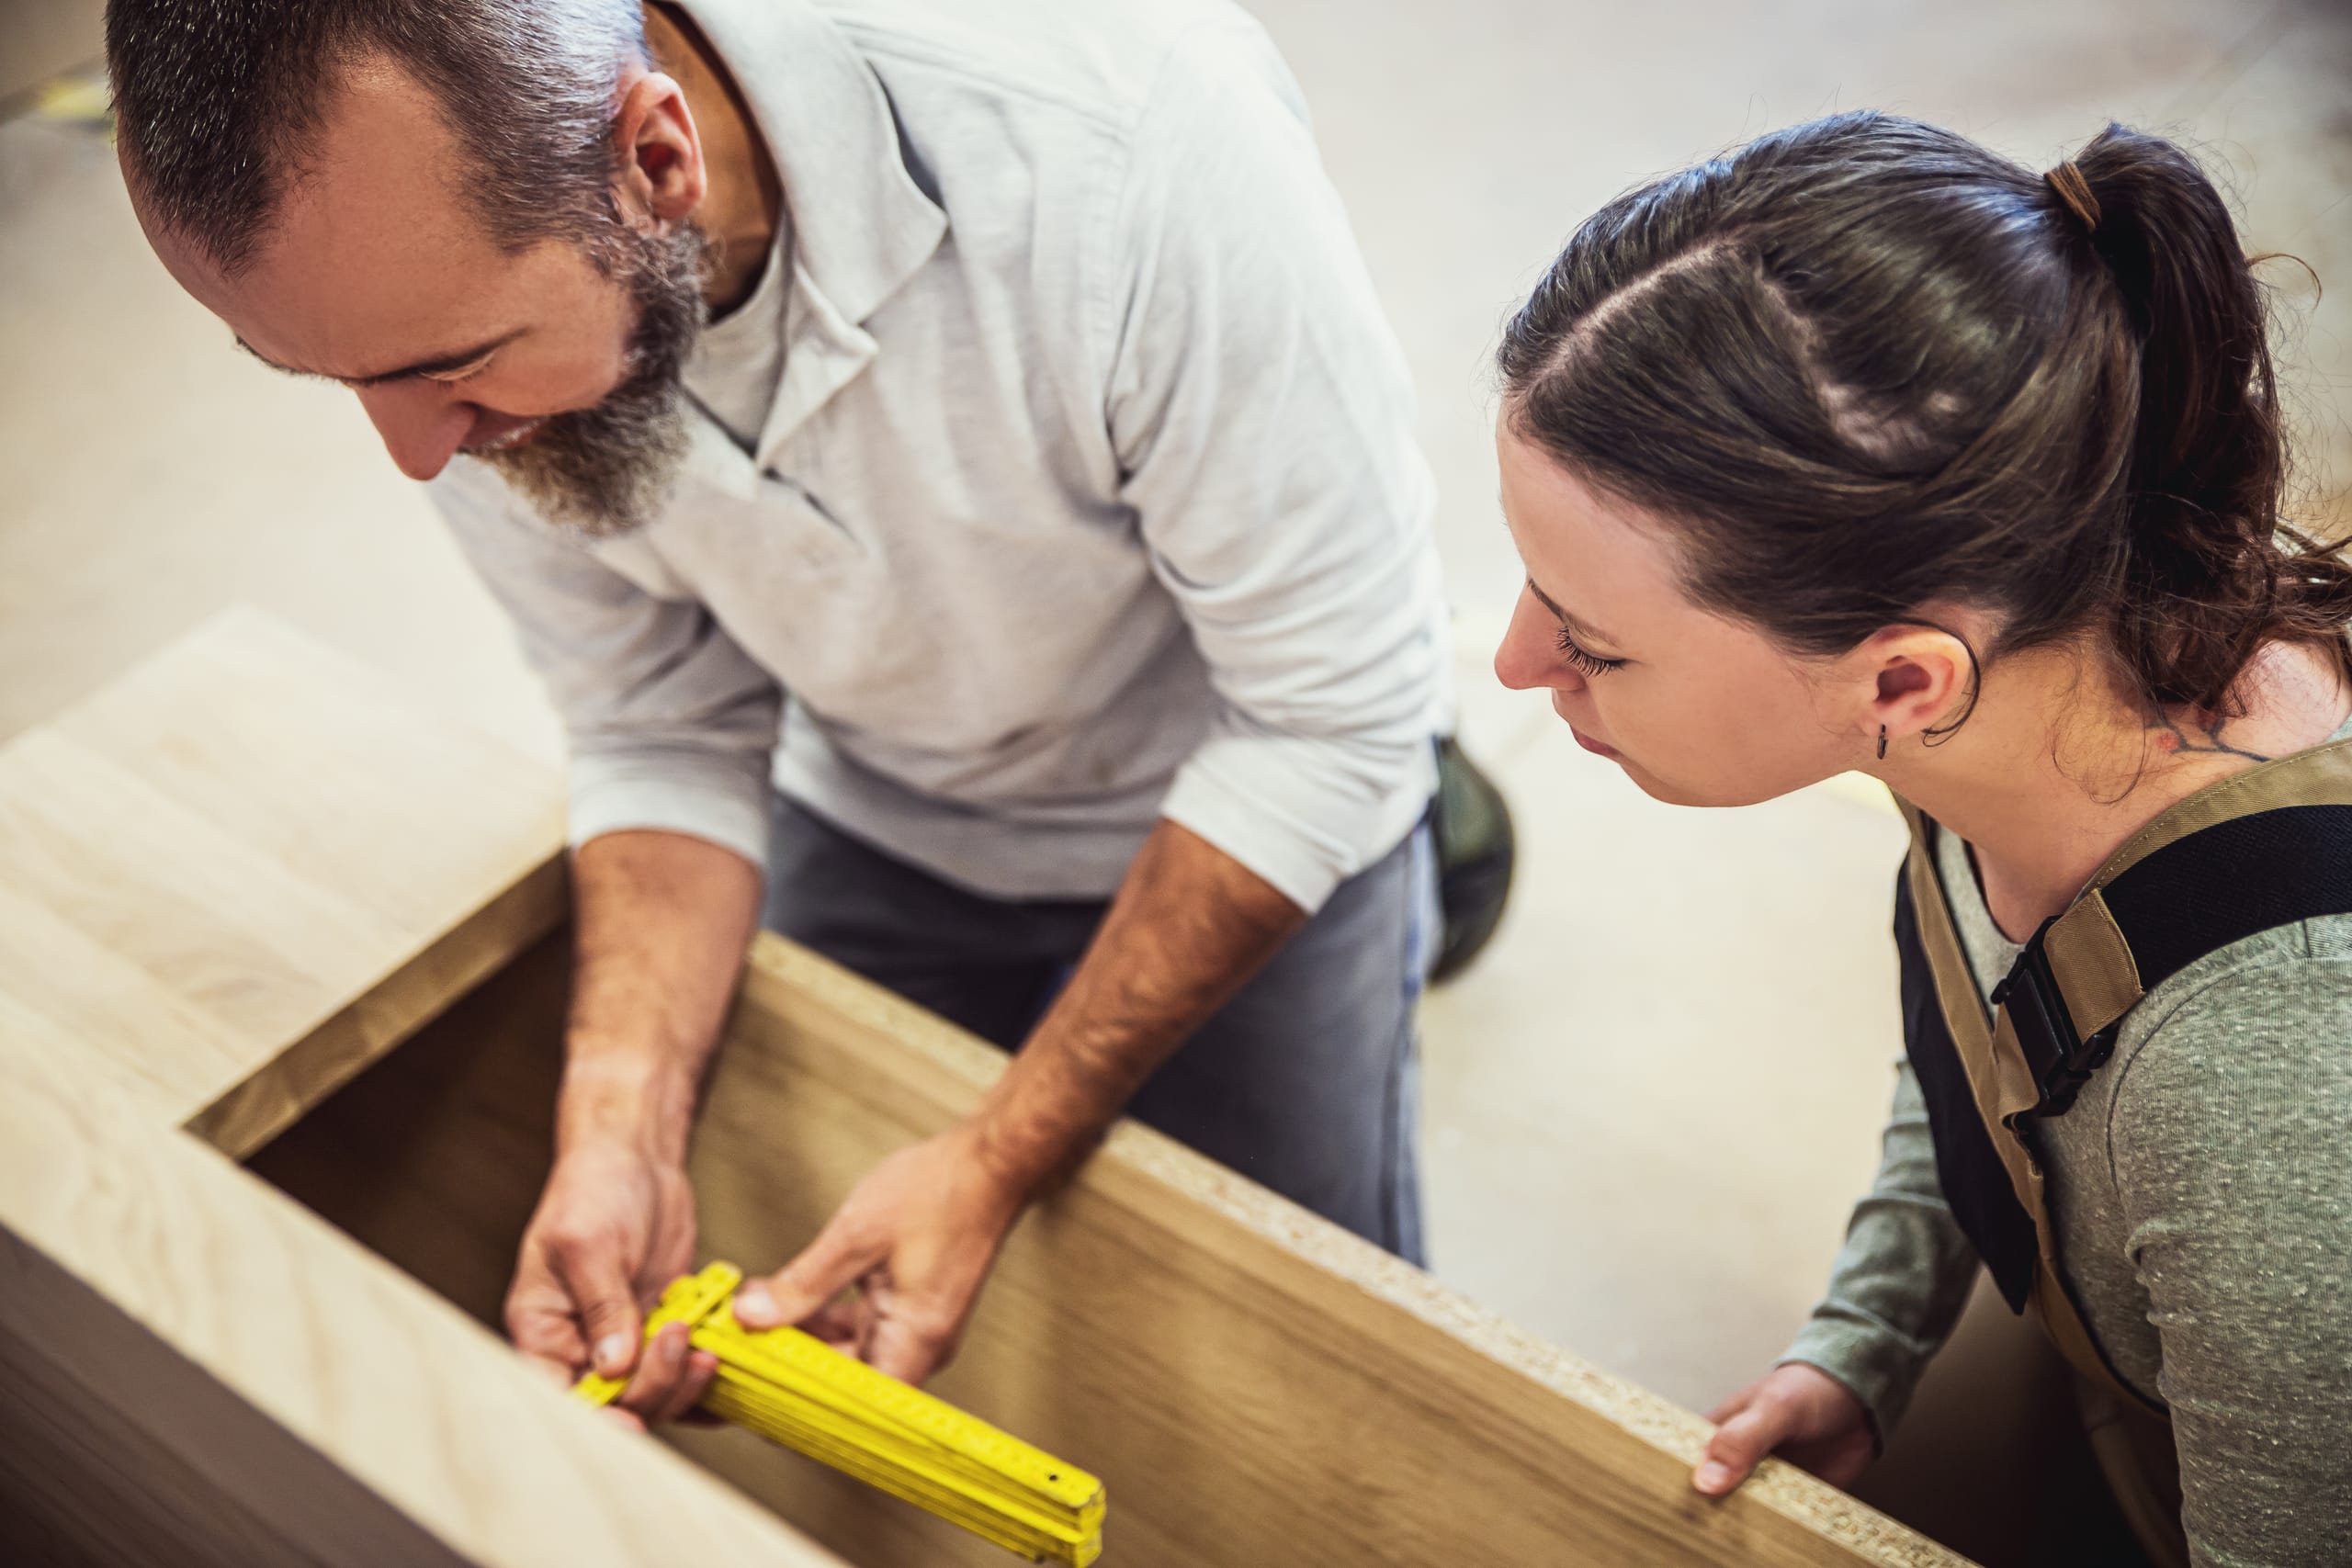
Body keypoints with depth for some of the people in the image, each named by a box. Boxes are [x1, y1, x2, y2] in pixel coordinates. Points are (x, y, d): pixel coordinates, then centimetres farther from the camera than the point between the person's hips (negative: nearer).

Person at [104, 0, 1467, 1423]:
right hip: (874, 811, 4)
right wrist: (621, 1137, -25)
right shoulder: (444, 266, -23)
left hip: (1254, 804, -3)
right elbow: (667, 736, -10)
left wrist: (1002, 1162, -28)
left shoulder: (1130, 135, -40)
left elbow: (1329, 719, -29)